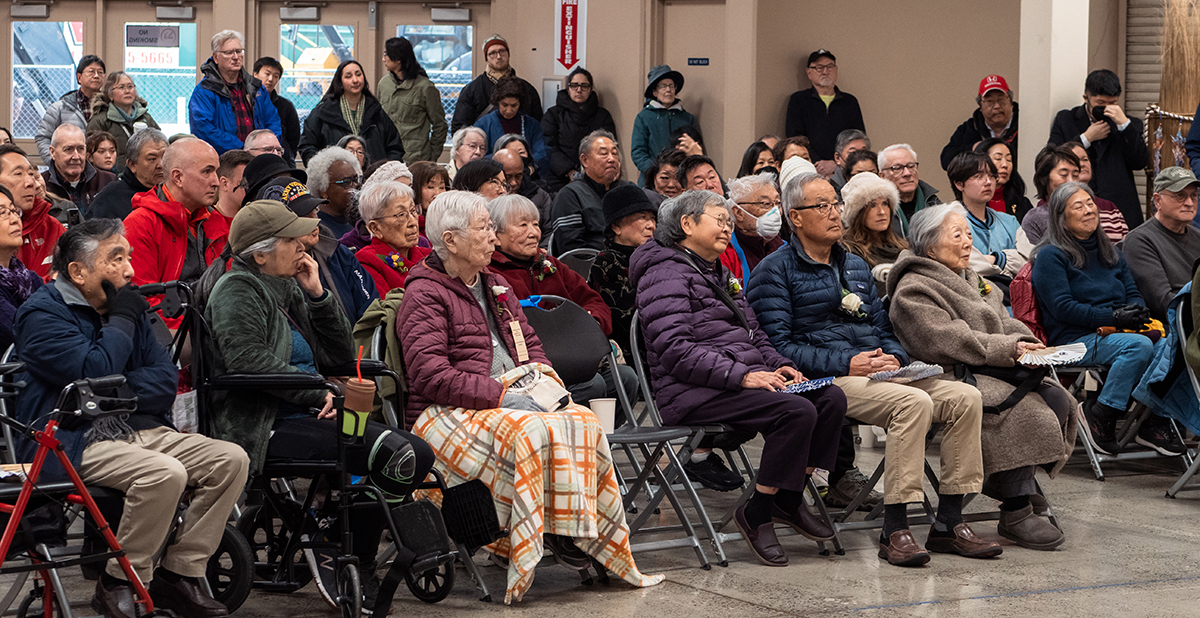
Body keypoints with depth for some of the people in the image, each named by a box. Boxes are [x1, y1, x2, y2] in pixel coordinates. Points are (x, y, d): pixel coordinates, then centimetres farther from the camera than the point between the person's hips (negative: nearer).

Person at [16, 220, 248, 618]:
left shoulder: (129, 307, 16)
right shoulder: (44, 313, -6)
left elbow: (165, 379, 6)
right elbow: (95, 375, -20)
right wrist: (121, 319, -8)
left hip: (139, 429, 8)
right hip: (73, 442, -8)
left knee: (230, 459, -8)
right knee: (164, 473, -32)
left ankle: (179, 574, -5)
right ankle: (119, 584, -15)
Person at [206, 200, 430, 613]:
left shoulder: (289, 289, 22)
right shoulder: (238, 290, -3)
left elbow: (341, 356, 19)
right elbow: (247, 359, -20)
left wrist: (318, 295, 7)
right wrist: (320, 394, -19)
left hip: (306, 417, 9)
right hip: (263, 428, -9)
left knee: (416, 454, -10)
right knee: (396, 455, -24)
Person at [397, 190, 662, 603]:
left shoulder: (496, 287, 22)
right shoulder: (424, 294, -4)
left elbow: (530, 344, 28)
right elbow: (431, 375, -15)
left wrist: (543, 378, 4)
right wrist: (500, 394, -20)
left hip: (515, 396, 8)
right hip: (450, 413, -7)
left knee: (581, 422, -22)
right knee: (528, 431, -36)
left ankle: (573, 533, -27)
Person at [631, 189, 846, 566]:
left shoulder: (718, 275, 25)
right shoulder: (666, 275, -6)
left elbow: (753, 336, 28)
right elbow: (675, 350, -19)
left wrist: (777, 365, 6)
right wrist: (741, 375, -24)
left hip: (740, 381, 9)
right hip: (691, 393, -9)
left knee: (830, 399, -9)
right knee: (797, 411, -28)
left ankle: (789, 500, 1)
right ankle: (757, 516, -16)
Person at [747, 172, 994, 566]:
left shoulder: (856, 267, 25)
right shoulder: (775, 271, 1)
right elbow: (777, 345, -9)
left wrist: (893, 357, 1)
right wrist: (847, 365, -17)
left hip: (879, 372, 7)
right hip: (825, 380, -7)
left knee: (965, 397, -14)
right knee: (913, 402, -33)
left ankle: (948, 523, -11)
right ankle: (894, 531, -30)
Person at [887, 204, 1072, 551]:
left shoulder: (971, 279, 24)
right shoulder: (913, 291, -7)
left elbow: (1004, 323, 22)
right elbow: (946, 342, -18)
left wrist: (1025, 345, -1)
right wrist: (1007, 350, -19)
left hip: (994, 370, 9)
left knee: (1057, 399, -13)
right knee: (1023, 410, -28)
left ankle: (1020, 483, -7)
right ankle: (1014, 515, -22)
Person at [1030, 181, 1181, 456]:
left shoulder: (1109, 252, 22)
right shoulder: (1050, 256, 0)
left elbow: (1133, 294, 21)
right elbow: (1063, 308, -11)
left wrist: (1137, 312, -5)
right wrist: (1114, 317, -17)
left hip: (1118, 331, 6)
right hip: (1076, 339, -6)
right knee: (1139, 346, -33)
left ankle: (1152, 422, -17)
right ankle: (1101, 413, -21)